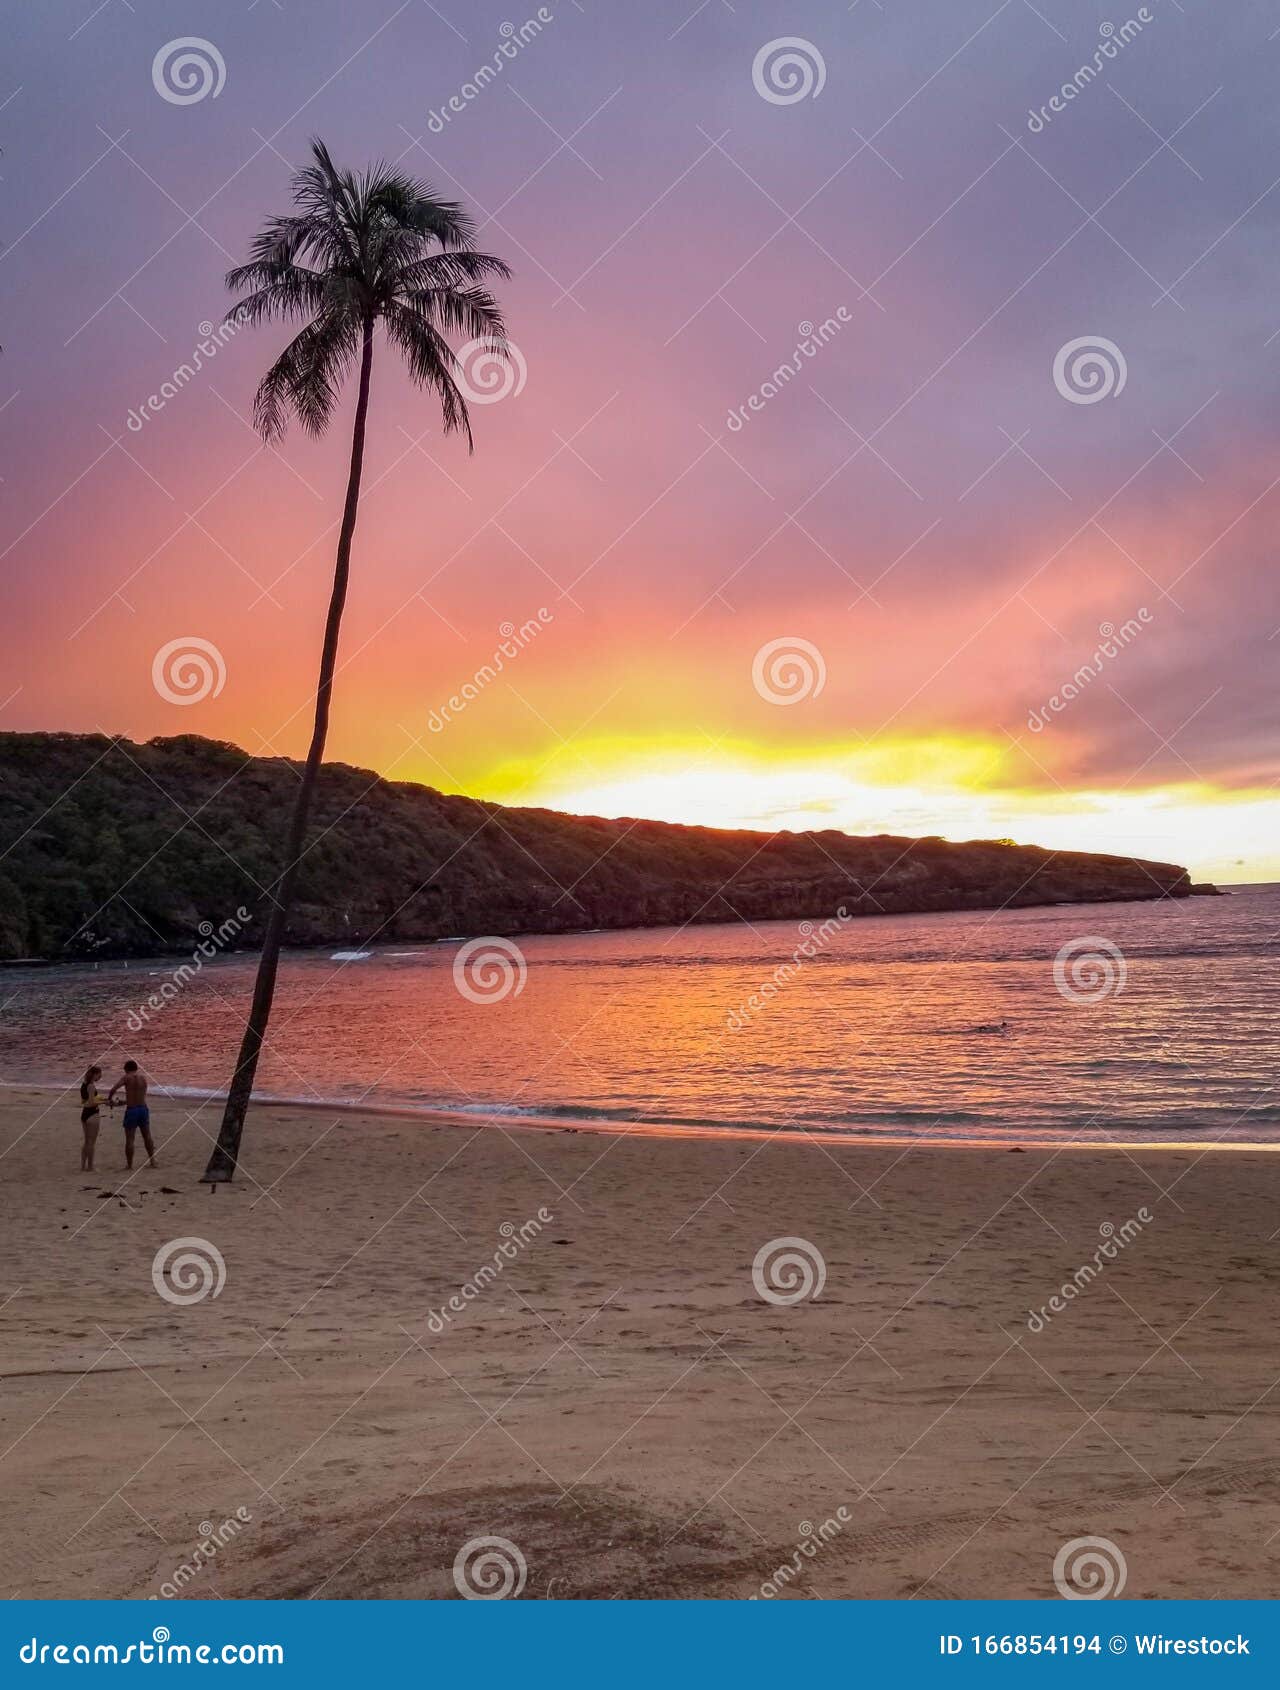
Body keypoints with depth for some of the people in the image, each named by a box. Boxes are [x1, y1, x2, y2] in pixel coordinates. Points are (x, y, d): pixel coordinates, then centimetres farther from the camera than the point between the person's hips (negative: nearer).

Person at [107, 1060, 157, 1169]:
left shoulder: (126, 1077, -7)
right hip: (143, 1108, 4)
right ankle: (152, 1161, 22)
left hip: (131, 1110, -4)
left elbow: (113, 1089, -21)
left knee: (129, 1139, 5)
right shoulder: (143, 1077, 7)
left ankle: (129, 1164, 9)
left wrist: (110, 1099, -2)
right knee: (147, 1137, 16)